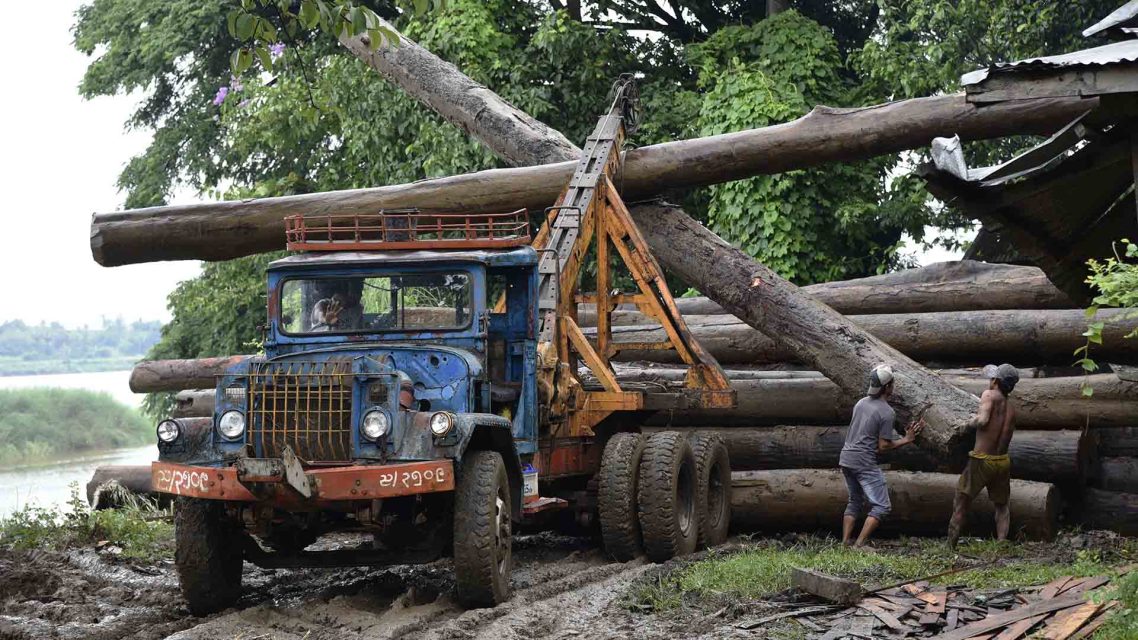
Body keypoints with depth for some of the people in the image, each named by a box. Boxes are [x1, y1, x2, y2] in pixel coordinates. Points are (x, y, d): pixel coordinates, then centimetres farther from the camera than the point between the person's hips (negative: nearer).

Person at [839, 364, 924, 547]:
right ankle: (860, 544, -11)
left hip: (846, 458, 8)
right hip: (865, 462, -8)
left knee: (855, 502, 20)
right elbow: (883, 446, -11)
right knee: (881, 506, -2)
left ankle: (845, 542, 13)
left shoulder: (861, 402, 10)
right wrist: (906, 440, 0)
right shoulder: (887, 412, -12)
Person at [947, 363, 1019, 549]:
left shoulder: (990, 395, -10)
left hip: (982, 460, -5)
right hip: (1003, 461, 5)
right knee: (1002, 506, 21)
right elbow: (1007, 437, 12)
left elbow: (982, 420, -24)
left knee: (961, 502, 8)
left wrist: (971, 423, -6)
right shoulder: (1011, 409, 8)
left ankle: (951, 545, 8)